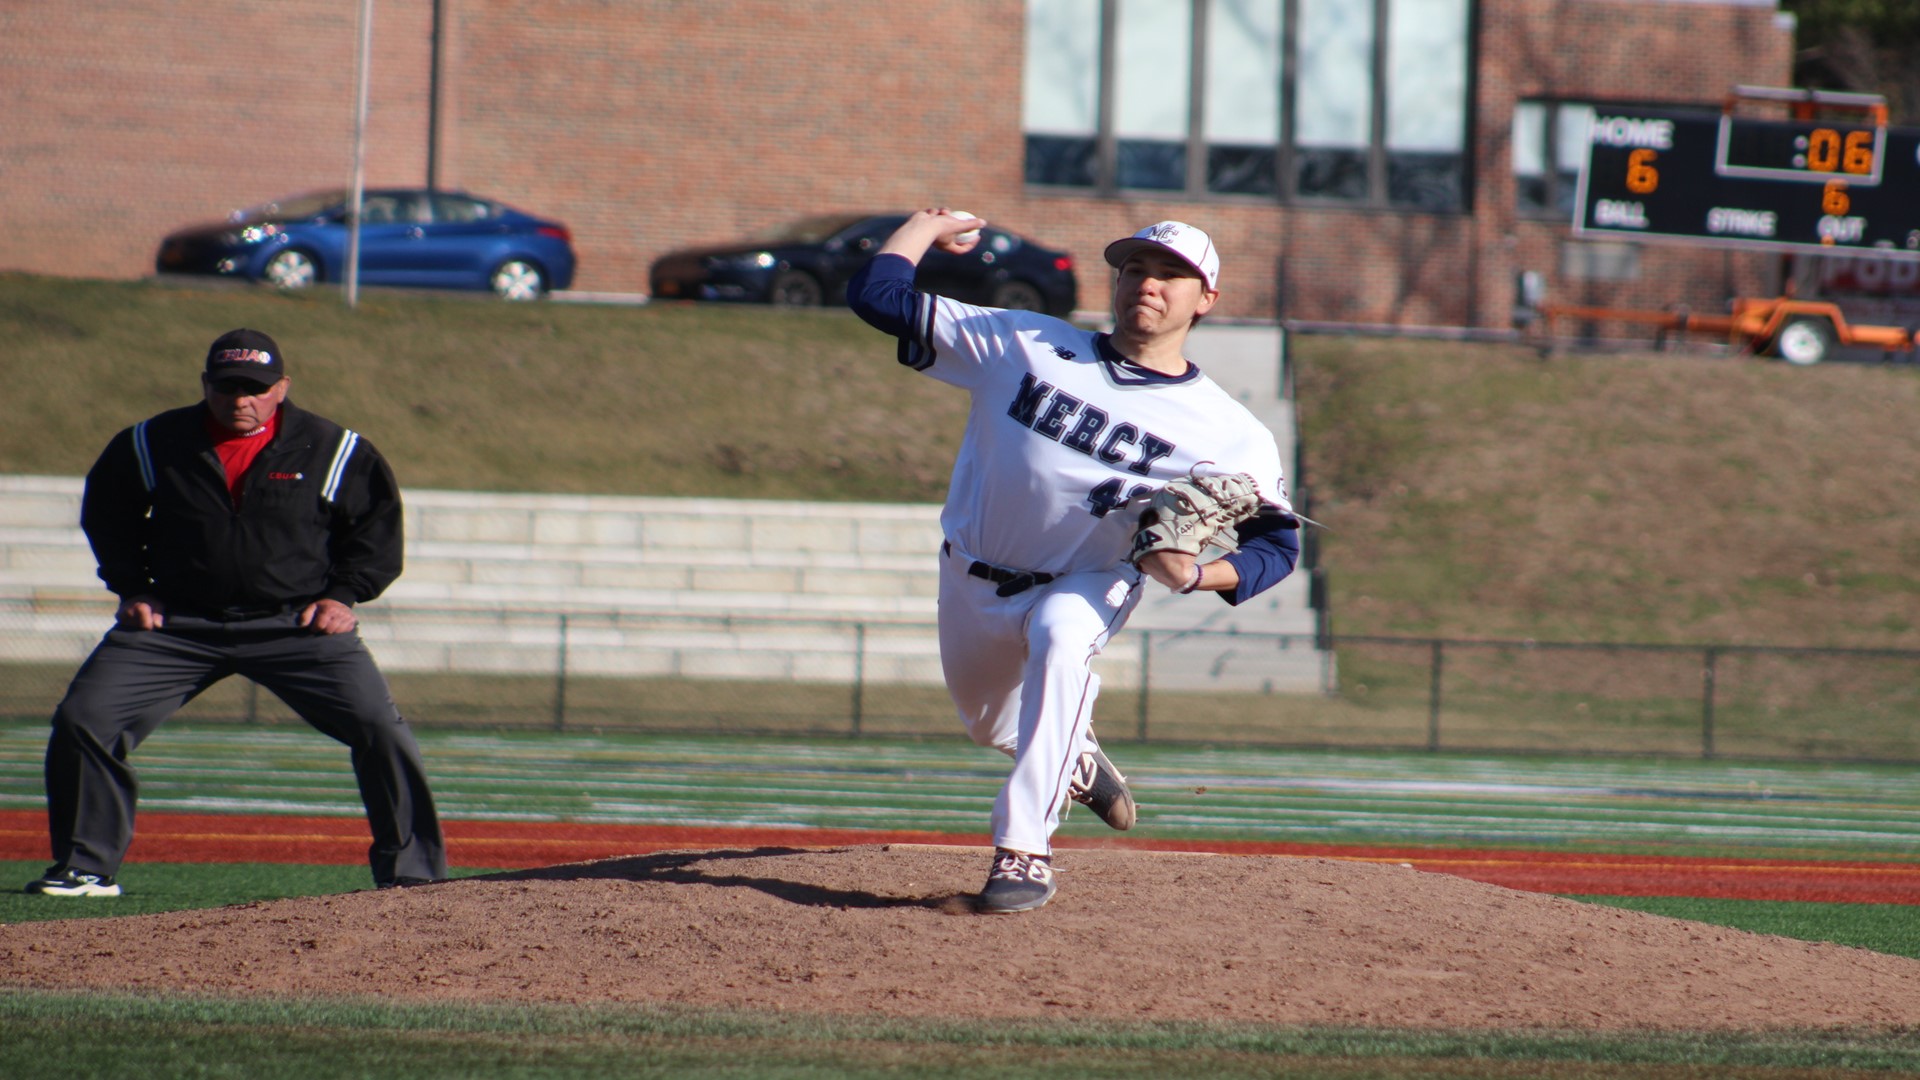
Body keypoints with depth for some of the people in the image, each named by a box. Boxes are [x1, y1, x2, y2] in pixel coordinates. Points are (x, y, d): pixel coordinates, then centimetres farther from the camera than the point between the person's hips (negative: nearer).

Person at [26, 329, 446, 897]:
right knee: (82, 720, -10)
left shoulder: (332, 451, -5)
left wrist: (342, 594, -2)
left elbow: (377, 525, 9)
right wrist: (133, 589, 7)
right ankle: (85, 868, 6)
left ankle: (413, 872, -2)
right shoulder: (151, 446, -1)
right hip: (177, 625, 1)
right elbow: (106, 516, 16)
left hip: (294, 622, -1)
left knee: (379, 728, -16)